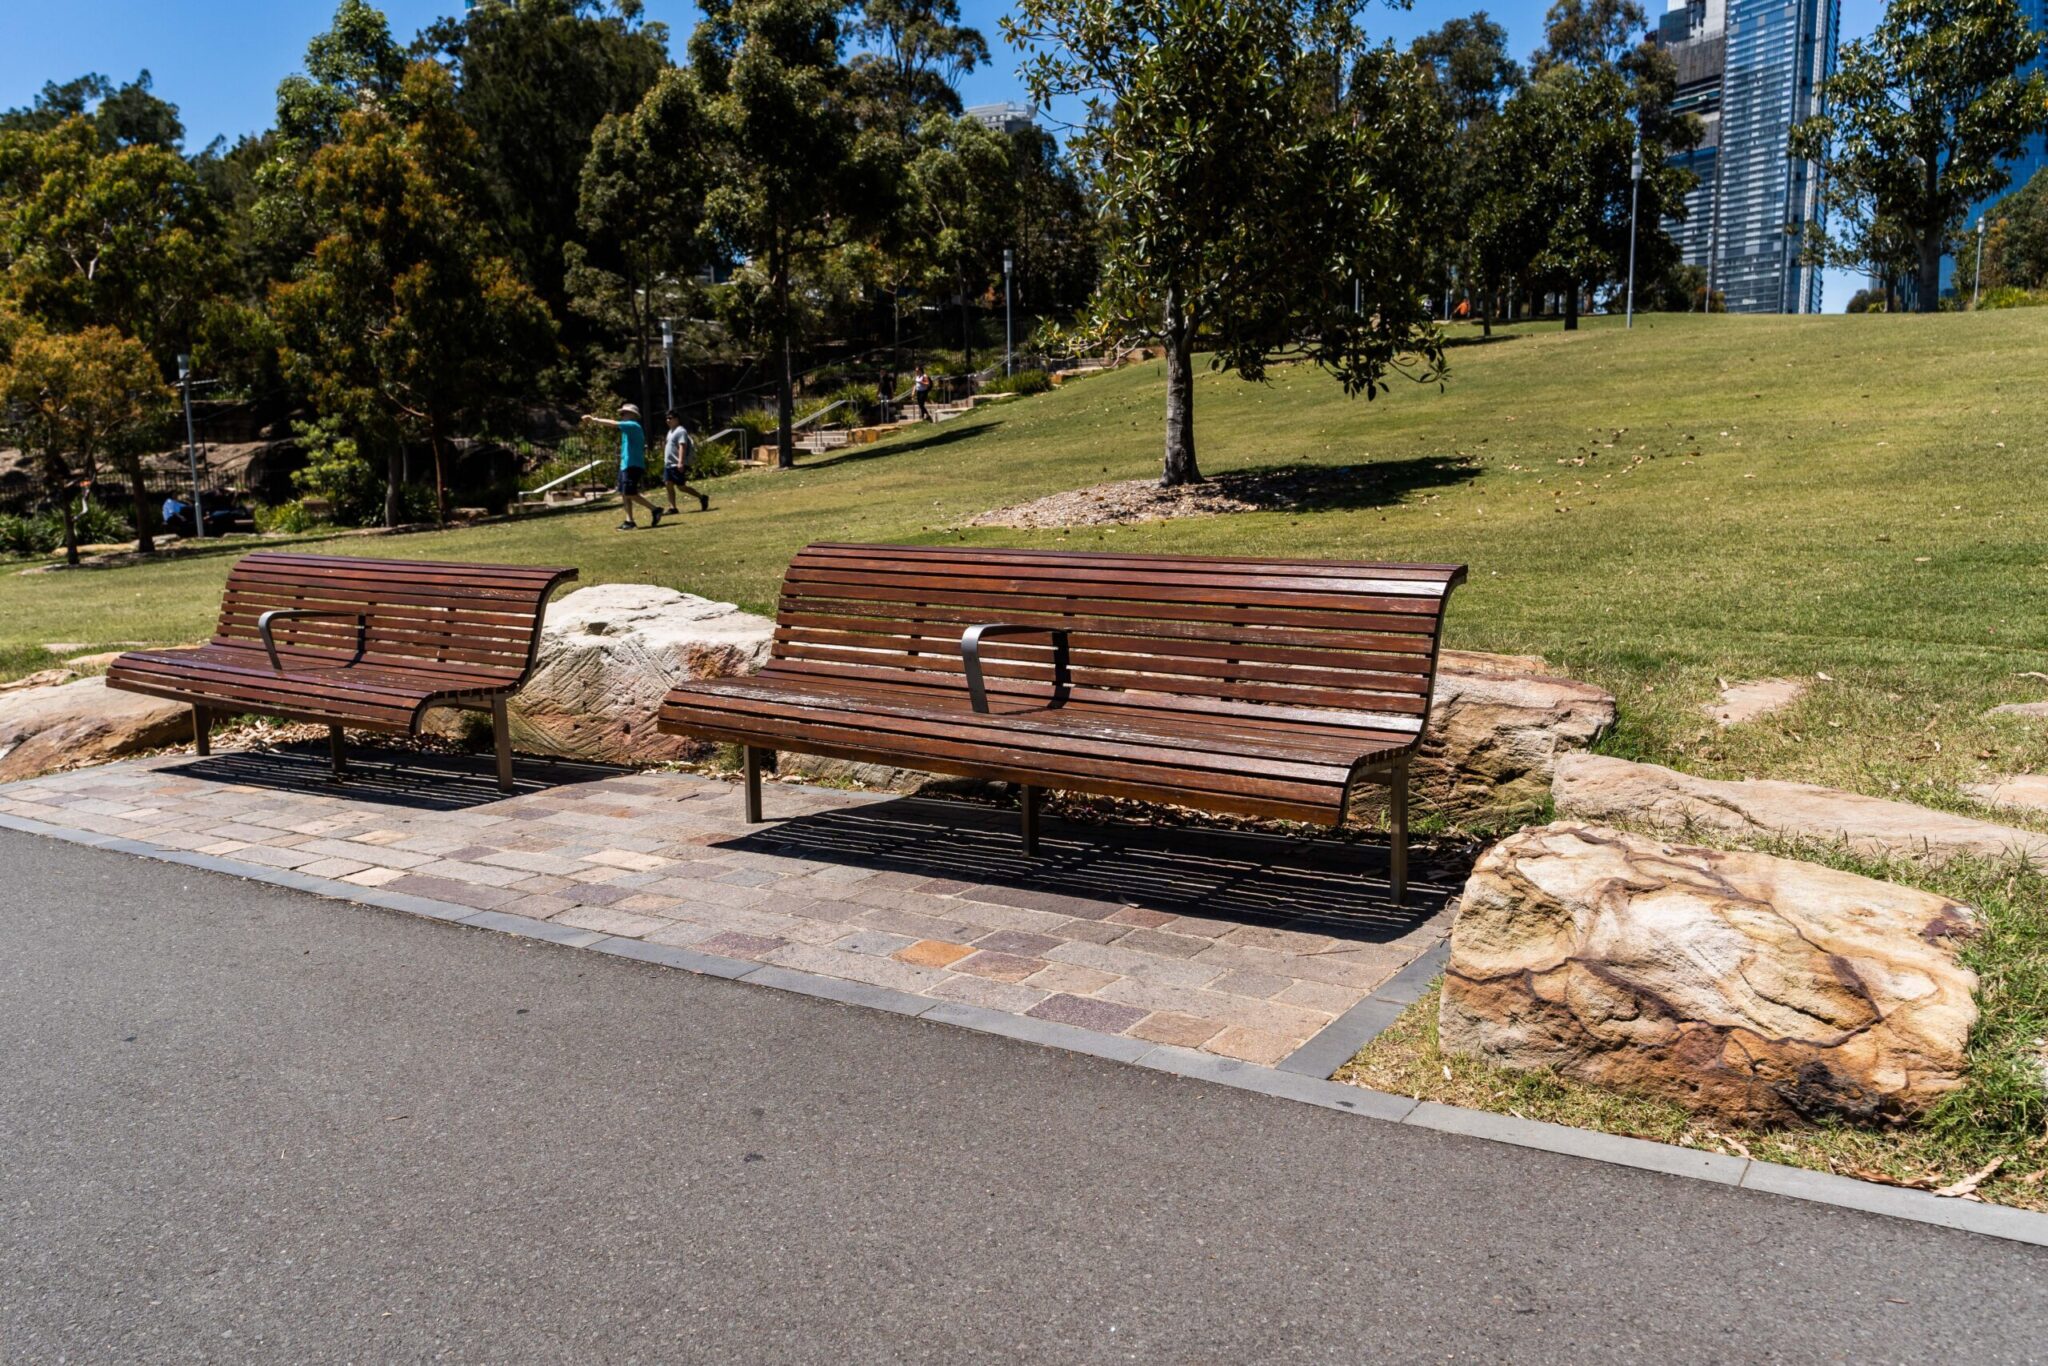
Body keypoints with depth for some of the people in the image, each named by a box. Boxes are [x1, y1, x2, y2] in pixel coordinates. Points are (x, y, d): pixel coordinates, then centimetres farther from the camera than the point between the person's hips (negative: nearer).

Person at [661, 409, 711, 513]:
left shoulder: (681, 431, -11)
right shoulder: (671, 431, 20)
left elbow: (682, 447, -20)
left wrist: (680, 462, -28)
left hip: (677, 465, -10)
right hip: (668, 464, 10)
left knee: (681, 486, -8)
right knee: (668, 484, 1)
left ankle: (702, 497, 6)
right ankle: (672, 507, 2)